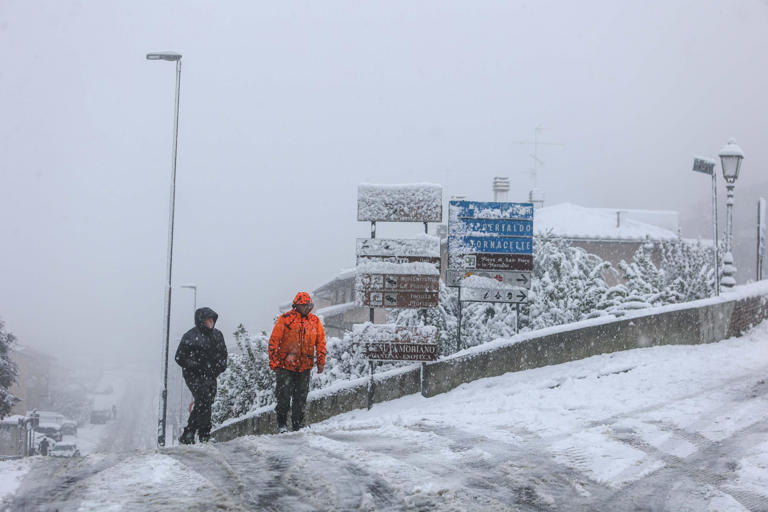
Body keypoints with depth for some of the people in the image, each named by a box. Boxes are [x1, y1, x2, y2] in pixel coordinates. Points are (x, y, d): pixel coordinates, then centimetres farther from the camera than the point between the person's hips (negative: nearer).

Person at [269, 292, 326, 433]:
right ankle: (282, 423, 11)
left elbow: (321, 343, 14)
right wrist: (273, 362, -6)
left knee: (301, 397, 6)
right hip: (285, 365, -3)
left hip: (305, 367, 3)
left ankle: (298, 424, 15)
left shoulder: (315, 321, 8)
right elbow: (274, 341, -2)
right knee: (284, 396, -2)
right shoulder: (285, 319, -3)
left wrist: (321, 362, 8)